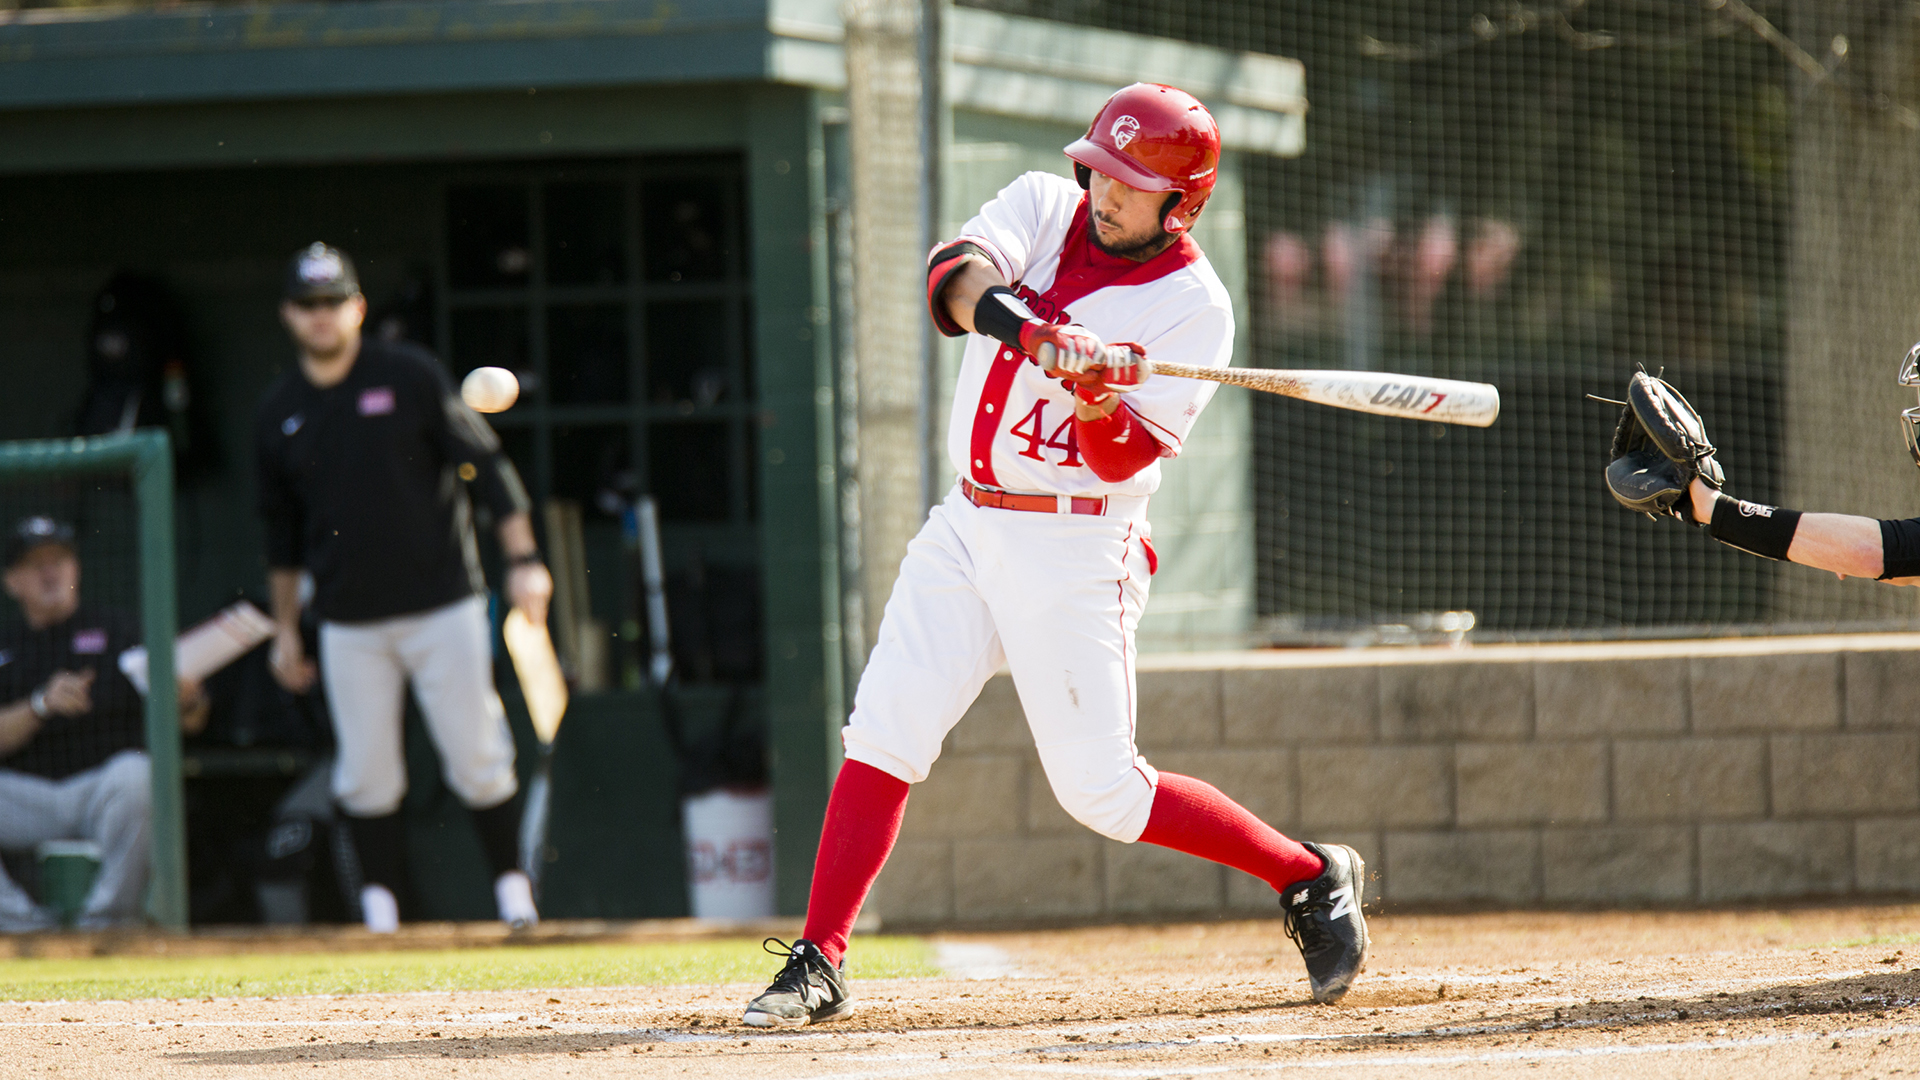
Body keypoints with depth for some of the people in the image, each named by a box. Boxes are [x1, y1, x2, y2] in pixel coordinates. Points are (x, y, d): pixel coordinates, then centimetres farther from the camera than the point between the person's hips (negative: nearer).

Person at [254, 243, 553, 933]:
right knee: (365, 775, 0)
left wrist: (523, 558, -10)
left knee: (477, 759, -4)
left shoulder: (410, 377, -2)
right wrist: (285, 629, 16)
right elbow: (281, 532, 18)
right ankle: (381, 919, 7)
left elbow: (485, 466, -2)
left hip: (443, 607, -3)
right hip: (350, 627, 3)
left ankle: (514, 894, 7)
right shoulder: (279, 413, 8)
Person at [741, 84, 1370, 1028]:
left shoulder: (1193, 307, -8)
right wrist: (1006, 313, -38)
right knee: (882, 736, -8)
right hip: (966, 527, 5)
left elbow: (1125, 458, -16)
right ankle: (817, 966, -4)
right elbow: (952, 274, -17)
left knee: (1100, 791, -5)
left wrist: (1096, 392, -36)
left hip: (1072, 551, -4)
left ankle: (1312, 879, 12)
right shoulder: (1045, 208, 3)